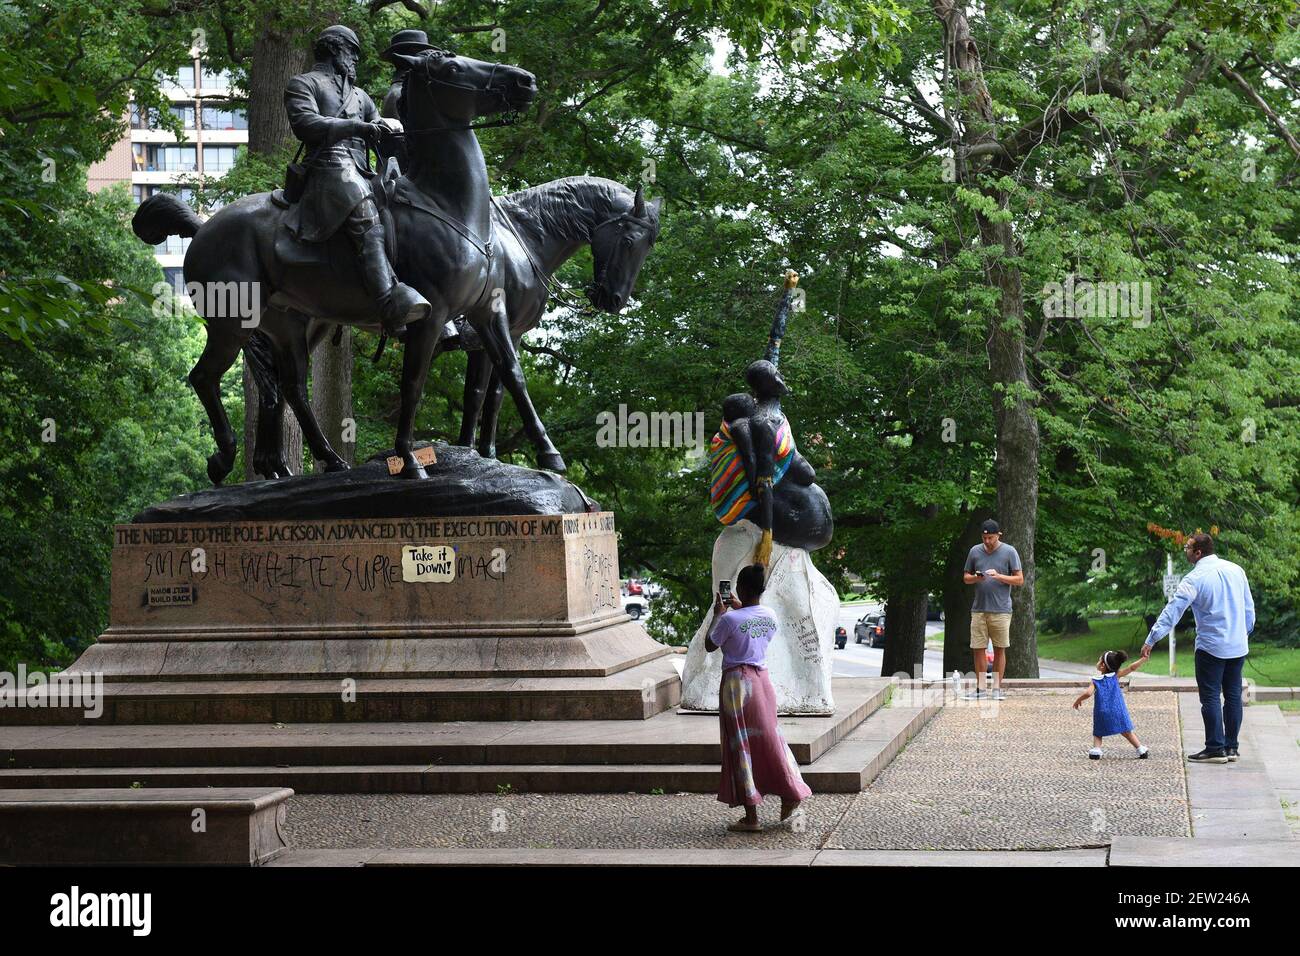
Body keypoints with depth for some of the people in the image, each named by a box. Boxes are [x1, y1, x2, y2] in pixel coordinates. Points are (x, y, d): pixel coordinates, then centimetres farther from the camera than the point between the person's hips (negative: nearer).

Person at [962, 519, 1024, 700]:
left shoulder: (1009, 552, 1)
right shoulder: (975, 551, 10)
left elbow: (1019, 579, 0)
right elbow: (966, 578, 16)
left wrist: (999, 576, -14)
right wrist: (976, 578, -7)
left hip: (1001, 609, -2)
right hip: (979, 609, 2)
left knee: (999, 649, 2)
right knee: (978, 649, 0)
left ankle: (997, 688, 9)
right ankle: (980, 688, 7)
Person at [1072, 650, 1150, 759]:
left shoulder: (1096, 681, -2)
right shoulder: (1115, 676, 3)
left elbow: (1088, 693, -15)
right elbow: (1132, 668, -2)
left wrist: (1078, 700, 0)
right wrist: (1144, 659, 2)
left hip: (1102, 712, -2)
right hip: (1118, 711, 2)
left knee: (1098, 733, 13)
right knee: (1127, 732, 14)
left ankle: (1096, 750, -8)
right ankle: (1141, 750, 12)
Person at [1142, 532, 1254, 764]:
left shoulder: (1195, 578, -12)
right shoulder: (1236, 570, 6)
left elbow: (1172, 610, -16)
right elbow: (1249, 607, 12)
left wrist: (1151, 640, -15)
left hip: (1212, 647, -6)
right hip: (1238, 646, 6)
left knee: (1210, 697, 0)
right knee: (1233, 696, 12)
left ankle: (1215, 749, -2)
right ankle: (1231, 748, 15)